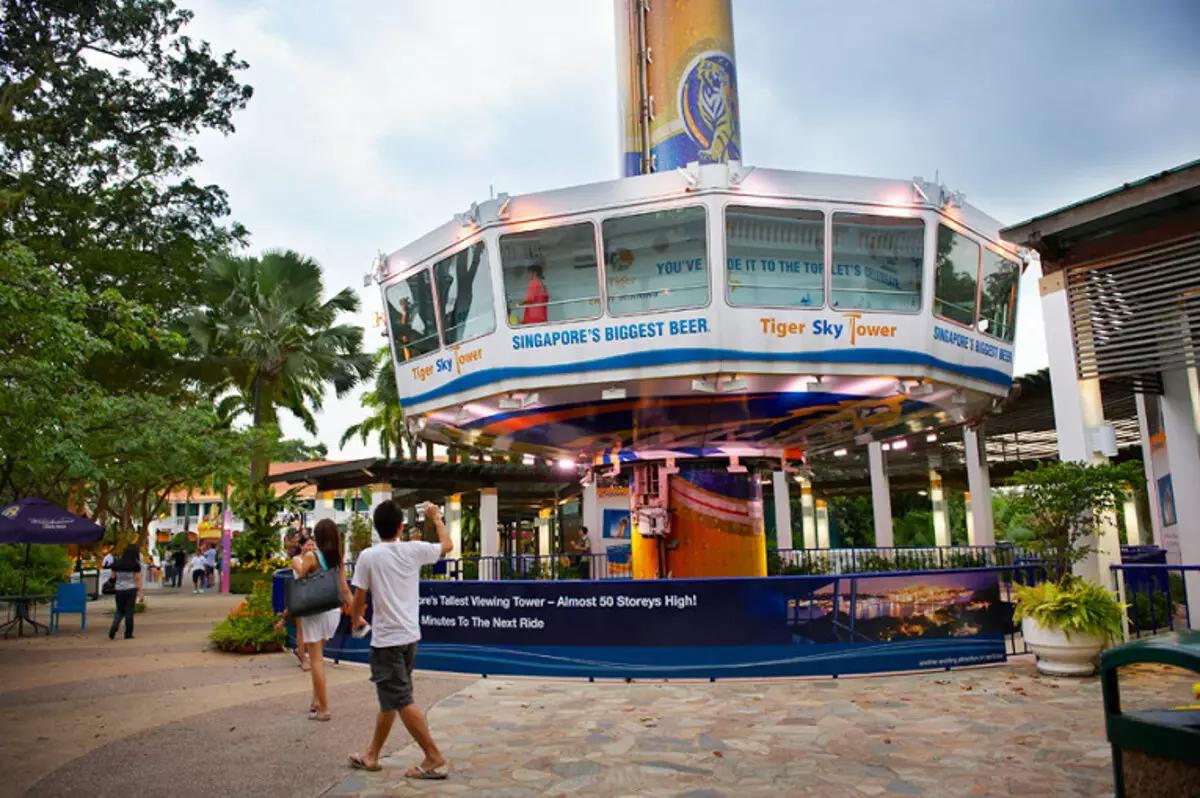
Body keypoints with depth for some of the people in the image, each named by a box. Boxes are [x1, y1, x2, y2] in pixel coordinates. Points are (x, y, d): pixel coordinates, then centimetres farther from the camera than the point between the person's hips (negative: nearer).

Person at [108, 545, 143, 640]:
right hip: (131, 590, -3)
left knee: (120, 611, 16)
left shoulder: (116, 563, 2)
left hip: (118, 590, 3)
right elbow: (138, 579, -6)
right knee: (129, 611, 4)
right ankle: (128, 634, 9)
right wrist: (140, 593, -1)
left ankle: (113, 628, -6)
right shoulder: (135, 565, -8)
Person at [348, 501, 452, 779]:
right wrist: (436, 518, 28)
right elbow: (447, 545, 14)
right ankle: (371, 755, 31)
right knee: (389, 698, 17)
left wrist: (355, 620, 17)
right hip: (410, 636, 5)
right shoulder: (414, 550, -2)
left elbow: (359, 598, -4)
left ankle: (434, 758, -1)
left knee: (401, 701, -1)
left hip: (386, 639, -5)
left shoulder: (368, 557, -11)